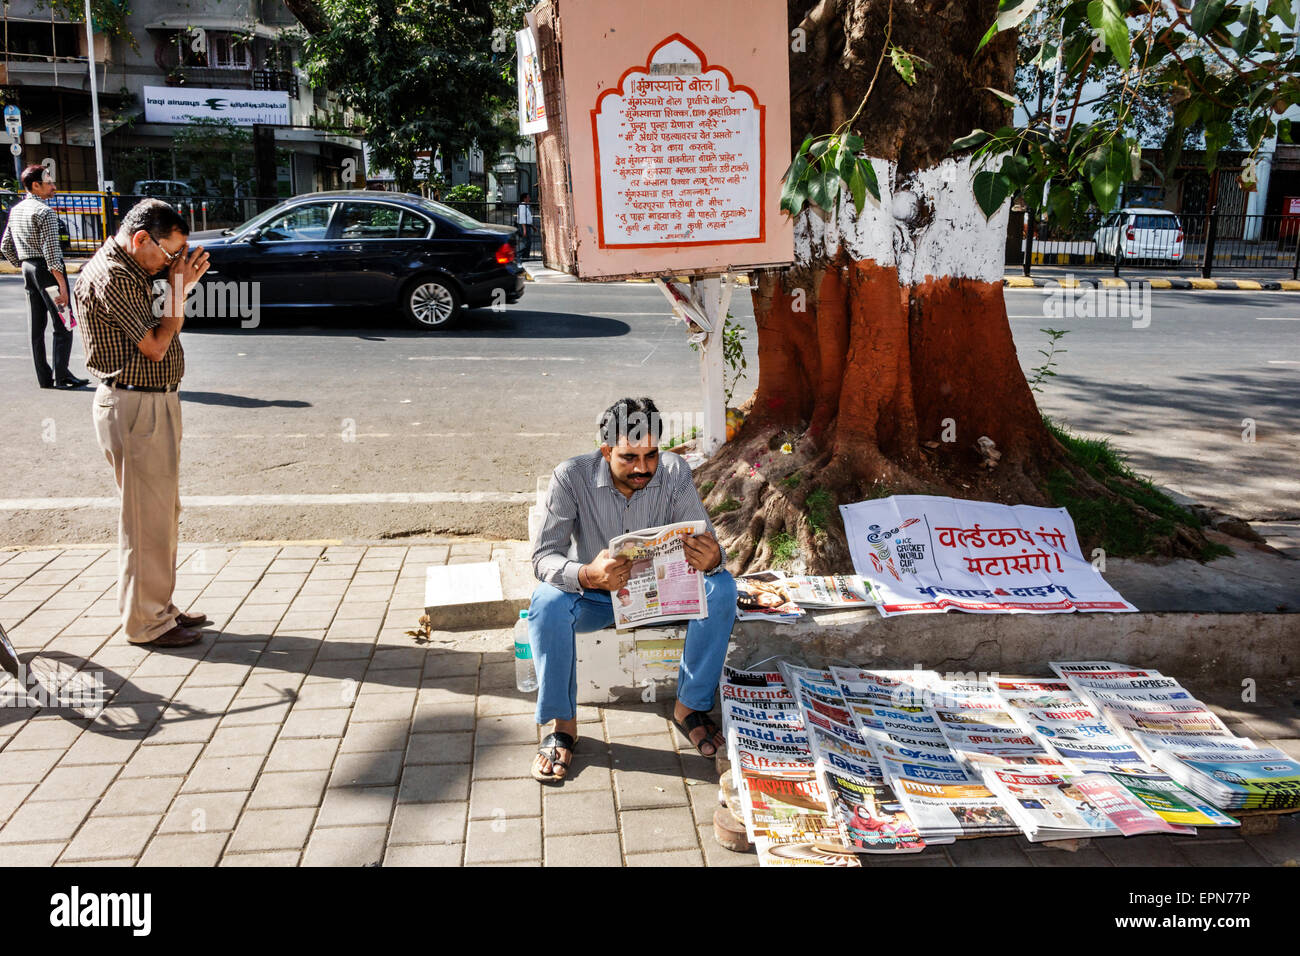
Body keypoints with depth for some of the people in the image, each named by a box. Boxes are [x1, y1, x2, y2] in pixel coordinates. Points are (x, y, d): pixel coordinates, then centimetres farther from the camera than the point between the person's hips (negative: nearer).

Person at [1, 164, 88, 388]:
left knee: (36, 327, 9)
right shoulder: (45, 212, -13)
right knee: (62, 326, -5)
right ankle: (61, 376, -9)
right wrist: (62, 285, -21)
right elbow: (51, 250, -19)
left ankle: (44, 377, 12)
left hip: (28, 269, 9)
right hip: (47, 269, -8)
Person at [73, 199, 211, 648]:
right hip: (134, 406, -10)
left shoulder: (132, 272, 14)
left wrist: (181, 284, 8)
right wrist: (177, 289, -10)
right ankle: (146, 623, 6)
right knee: (147, 517, -4)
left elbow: (158, 331, 18)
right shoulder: (110, 277, -17)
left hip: (156, 402, 11)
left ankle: (159, 607, 27)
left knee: (164, 511, 16)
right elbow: (155, 345, -19)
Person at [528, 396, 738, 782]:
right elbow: (544, 557, -27)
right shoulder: (572, 477, -22)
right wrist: (587, 576, -50)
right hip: (595, 595, -2)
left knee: (721, 588, -25)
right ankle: (562, 722, -15)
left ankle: (690, 706, -9)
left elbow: (706, 543, -17)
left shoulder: (674, 472, -16)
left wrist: (711, 559, -45)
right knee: (546, 601, -33)